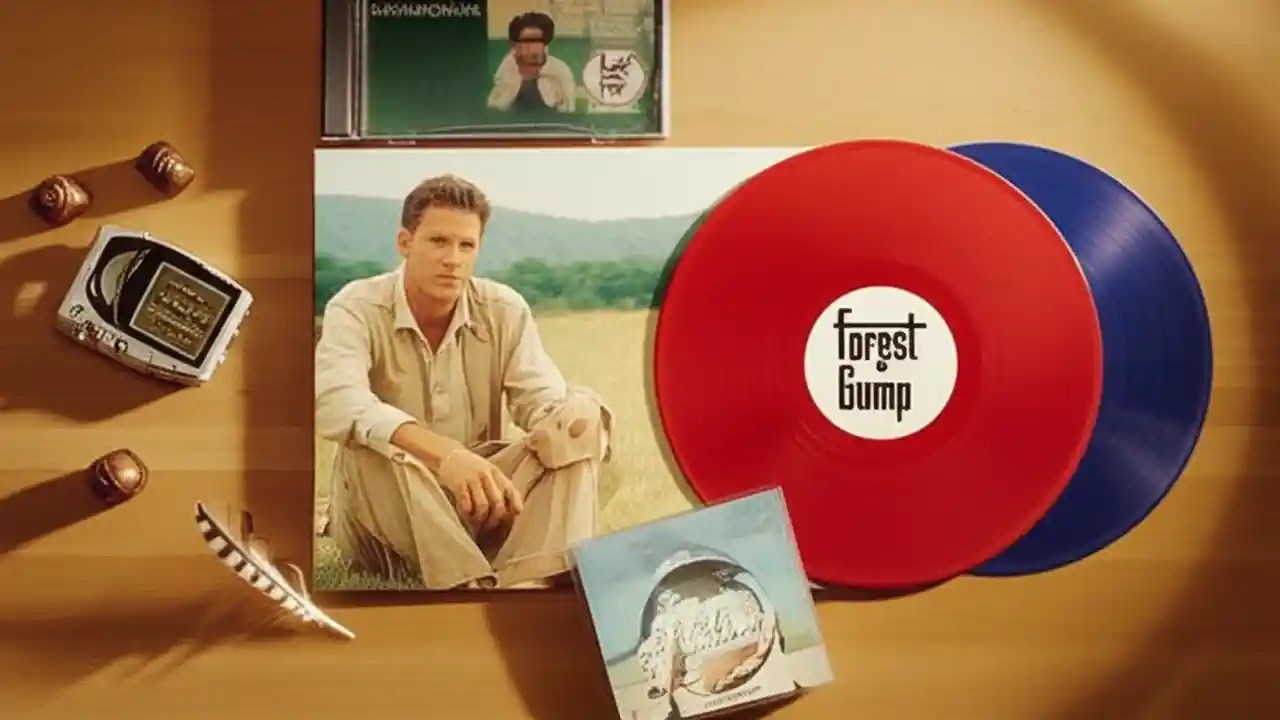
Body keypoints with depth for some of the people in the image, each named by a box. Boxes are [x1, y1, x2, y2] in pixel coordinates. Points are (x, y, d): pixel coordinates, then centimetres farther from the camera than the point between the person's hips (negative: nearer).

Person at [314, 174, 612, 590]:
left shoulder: (505, 310, -2)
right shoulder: (357, 308, -12)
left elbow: (545, 401, -11)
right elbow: (336, 403, -32)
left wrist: (585, 419, -37)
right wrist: (443, 453, -47)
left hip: (484, 497, 3)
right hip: (384, 517, -3)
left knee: (581, 414, -20)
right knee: (367, 441, -35)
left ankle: (532, 581, -40)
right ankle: (473, 586, -41)